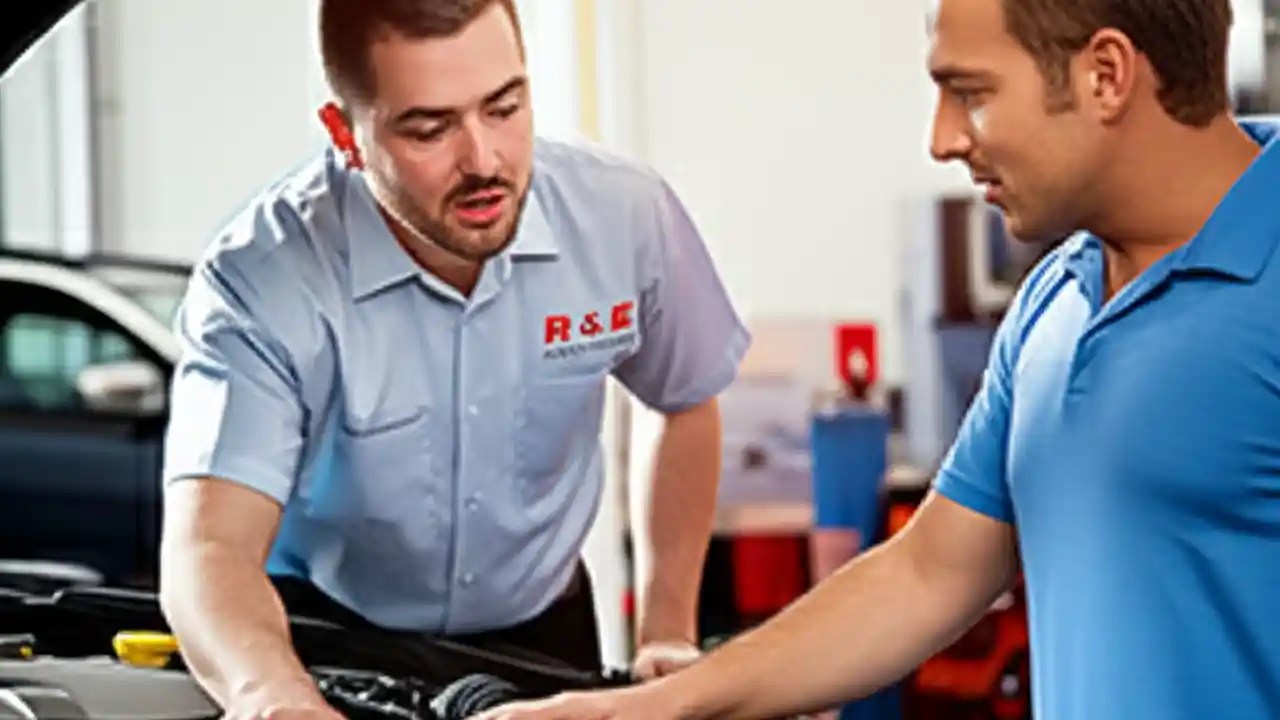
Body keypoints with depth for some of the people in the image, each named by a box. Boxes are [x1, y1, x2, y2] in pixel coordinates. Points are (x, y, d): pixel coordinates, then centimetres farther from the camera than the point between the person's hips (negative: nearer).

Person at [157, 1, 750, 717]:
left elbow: (690, 405, 4)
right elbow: (209, 549, -36)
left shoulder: (630, 216, -16)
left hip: (538, 633, 3)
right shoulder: (264, 281, -26)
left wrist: (668, 633, 0)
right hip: (321, 639, -2)